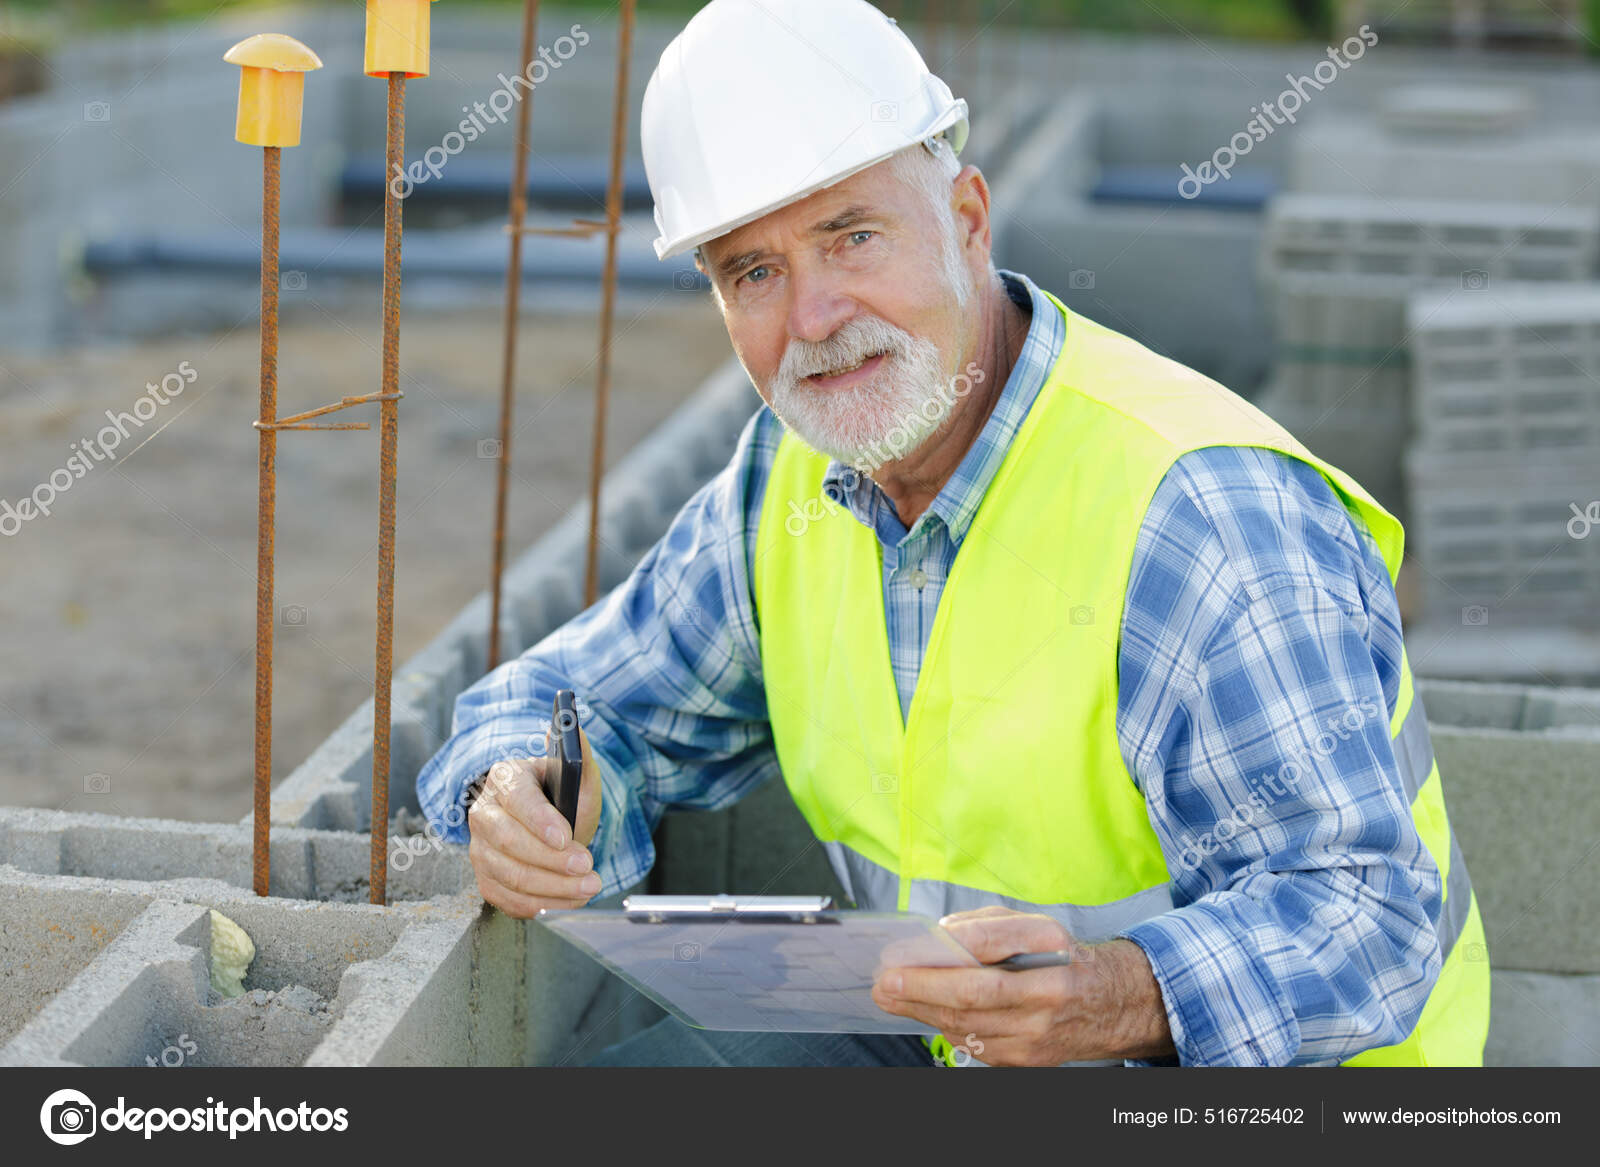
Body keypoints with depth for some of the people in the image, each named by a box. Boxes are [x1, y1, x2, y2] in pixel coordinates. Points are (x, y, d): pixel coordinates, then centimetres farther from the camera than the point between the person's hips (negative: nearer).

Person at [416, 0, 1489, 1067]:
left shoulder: (1205, 520, -25)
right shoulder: (795, 479, -1)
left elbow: (1363, 915, -29)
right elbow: (589, 703, 9)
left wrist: (1120, 998, -49)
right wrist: (516, 801, -16)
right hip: (953, 1057, 6)